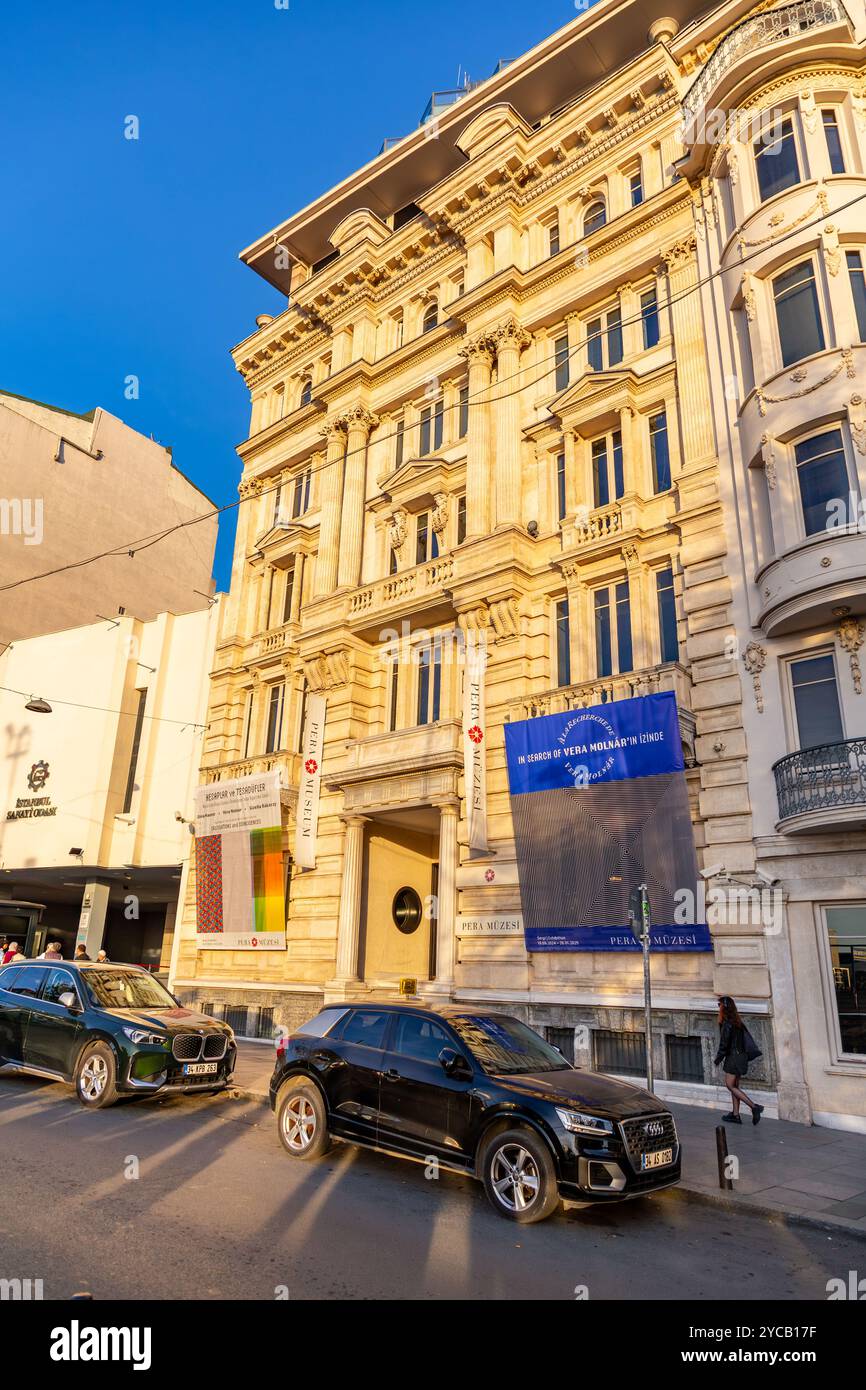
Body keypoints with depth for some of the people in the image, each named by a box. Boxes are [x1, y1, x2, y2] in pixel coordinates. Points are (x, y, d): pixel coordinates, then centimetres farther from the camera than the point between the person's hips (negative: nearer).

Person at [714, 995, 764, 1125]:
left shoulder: (727, 1022, -17)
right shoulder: (737, 1021, 10)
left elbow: (724, 1042, -18)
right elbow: (746, 1038, 15)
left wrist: (718, 1059, -7)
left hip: (733, 1057, -9)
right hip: (741, 1056, 9)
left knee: (730, 1085, -4)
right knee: (735, 1086, 12)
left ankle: (754, 1106, -9)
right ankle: (735, 1115, 14)